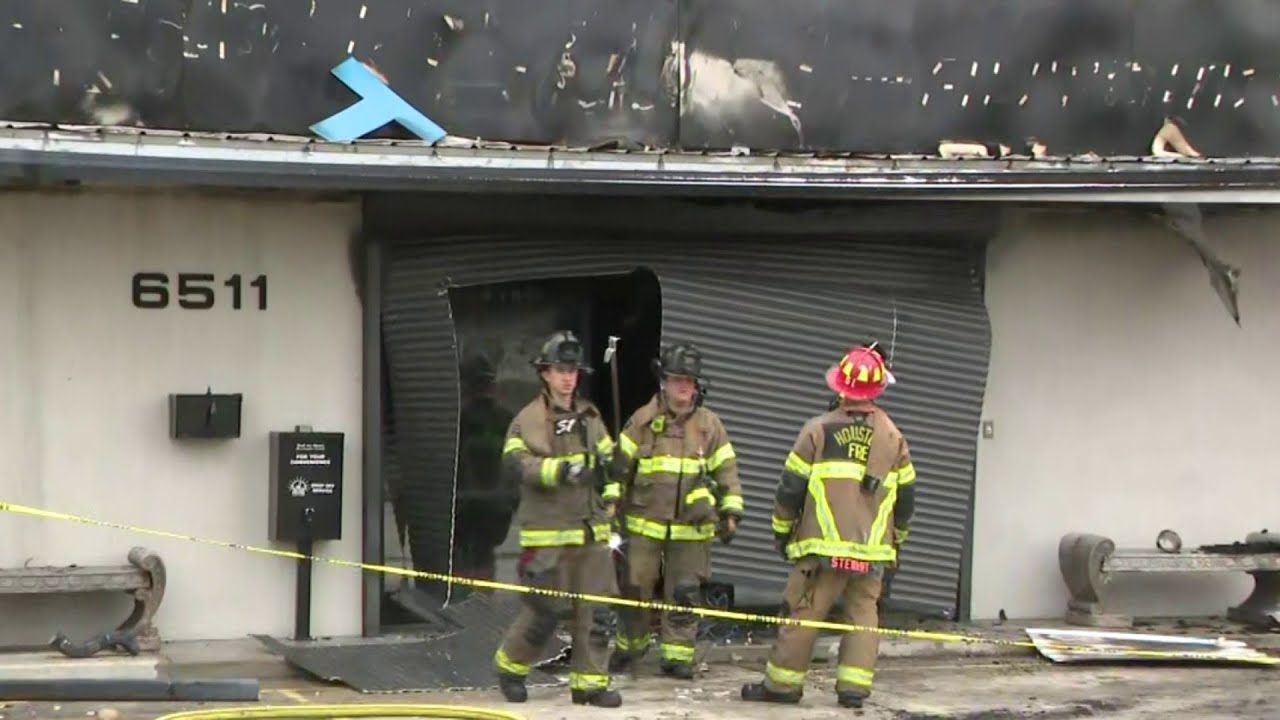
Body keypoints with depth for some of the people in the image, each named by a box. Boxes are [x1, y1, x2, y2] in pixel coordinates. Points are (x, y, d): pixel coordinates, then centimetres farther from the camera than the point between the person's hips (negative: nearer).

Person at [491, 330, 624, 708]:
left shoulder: (590, 418, 15)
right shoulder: (528, 419, -4)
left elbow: (609, 459, 27)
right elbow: (516, 461, -18)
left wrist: (609, 494, 13)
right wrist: (559, 469, -28)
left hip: (591, 530, 6)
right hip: (548, 531, -6)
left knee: (597, 609, 1)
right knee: (546, 609, -3)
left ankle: (589, 681, 9)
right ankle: (510, 665, 19)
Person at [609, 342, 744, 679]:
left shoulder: (709, 425, 4)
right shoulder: (643, 421, 0)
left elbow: (726, 471, 7)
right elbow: (620, 466, 5)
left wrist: (731, 512, -1)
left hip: (691, 527, 0)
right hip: (644, 524, 0)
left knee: (685, 592, 0)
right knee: (636, 586, 6)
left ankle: (678, 654, 7)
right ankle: (630, 645, 25)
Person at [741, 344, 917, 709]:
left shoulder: (819, 430, -6)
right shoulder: (893, 438, 6)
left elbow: (791, 487, -2)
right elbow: (906, 496, 13)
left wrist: (783, 530, 11)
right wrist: (896, 538, 26)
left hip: (824, 546, -3)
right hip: (873, 549, 3)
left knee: (802, 612, 1)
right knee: (862, 613, 10)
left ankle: (782, 682, 5)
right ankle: (854, 686, 3)